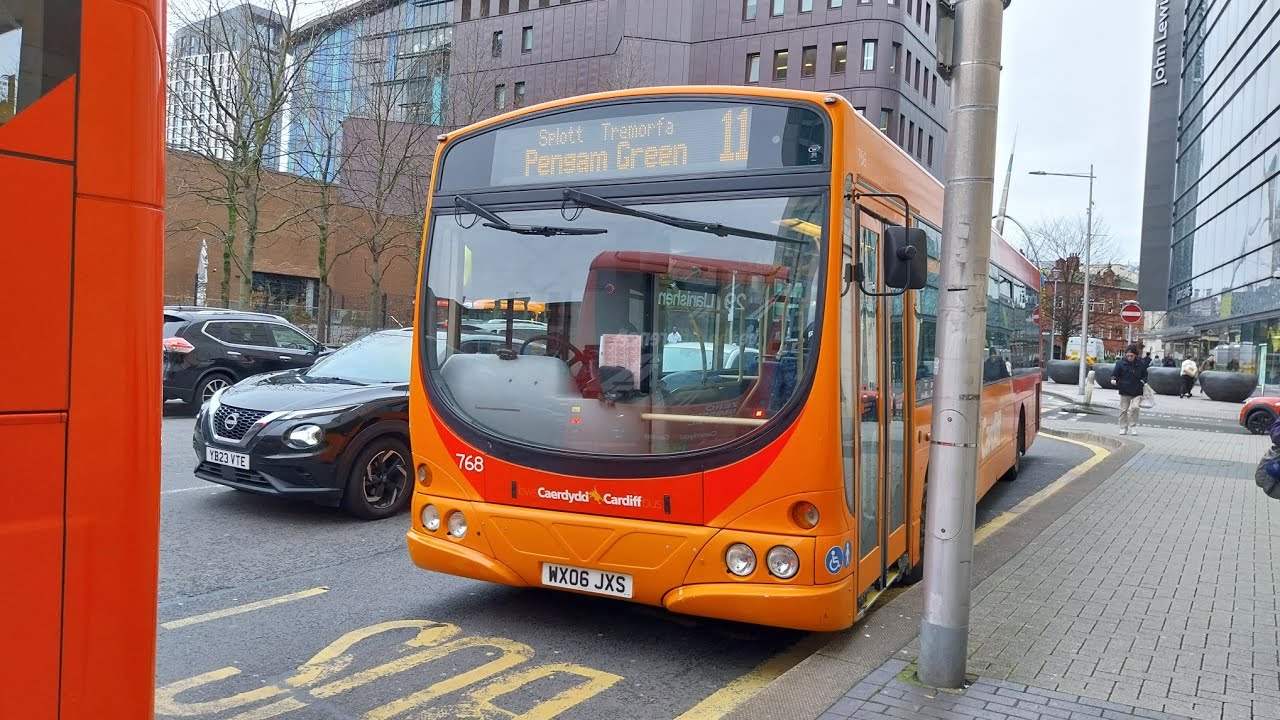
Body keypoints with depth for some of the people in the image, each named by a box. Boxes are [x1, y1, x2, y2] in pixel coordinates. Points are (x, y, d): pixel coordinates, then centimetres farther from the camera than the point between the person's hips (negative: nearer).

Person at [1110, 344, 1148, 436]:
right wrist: (1113, 379, -18)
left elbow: (1144, 375, 17)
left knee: (1135, 408, -14)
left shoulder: (1141, 364, 4)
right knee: (1123, 410, 5)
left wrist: (1143, 380, -3)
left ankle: (1133, 426, 2)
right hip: (1125, 391, 0)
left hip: (1137, 391, 0)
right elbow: (1114, 374, 3)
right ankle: (1123, 428, 16)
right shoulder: (1121, 363, 0)